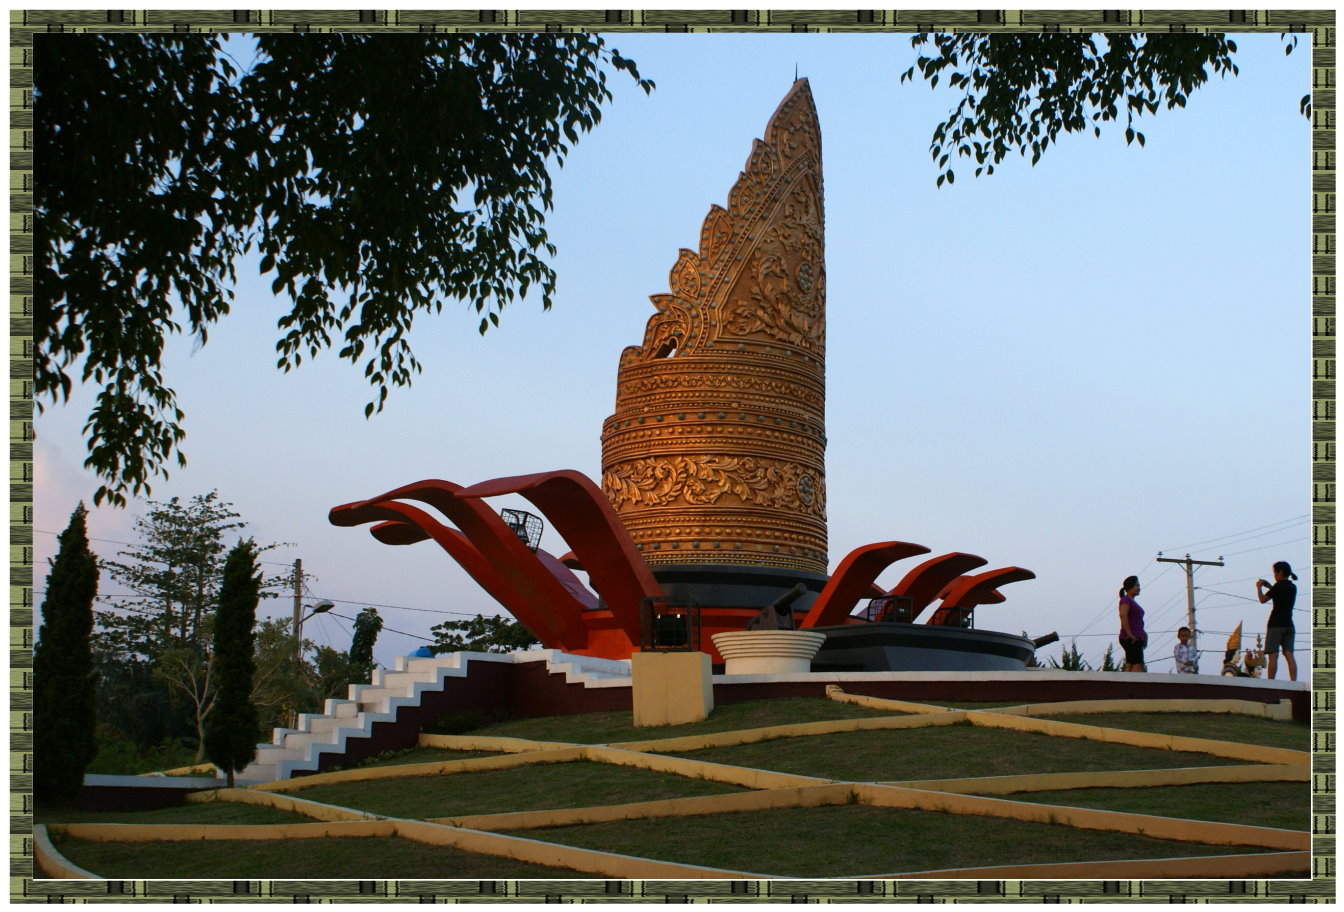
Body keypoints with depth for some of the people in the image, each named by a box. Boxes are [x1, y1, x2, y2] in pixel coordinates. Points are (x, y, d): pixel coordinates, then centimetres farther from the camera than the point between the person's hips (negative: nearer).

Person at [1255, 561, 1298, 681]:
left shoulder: (1279, 586, -9)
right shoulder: (1293, 587, 13)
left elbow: (1263, 599, -5)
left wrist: (1259, 587, 10)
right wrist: (1270, 587, 26)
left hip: (1276, 625, -7)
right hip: (1289, 625, 7)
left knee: (1273, 655, -7)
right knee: (1289, 655, 1)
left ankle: (1270, 682, -11)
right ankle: (1294, 681, -8)